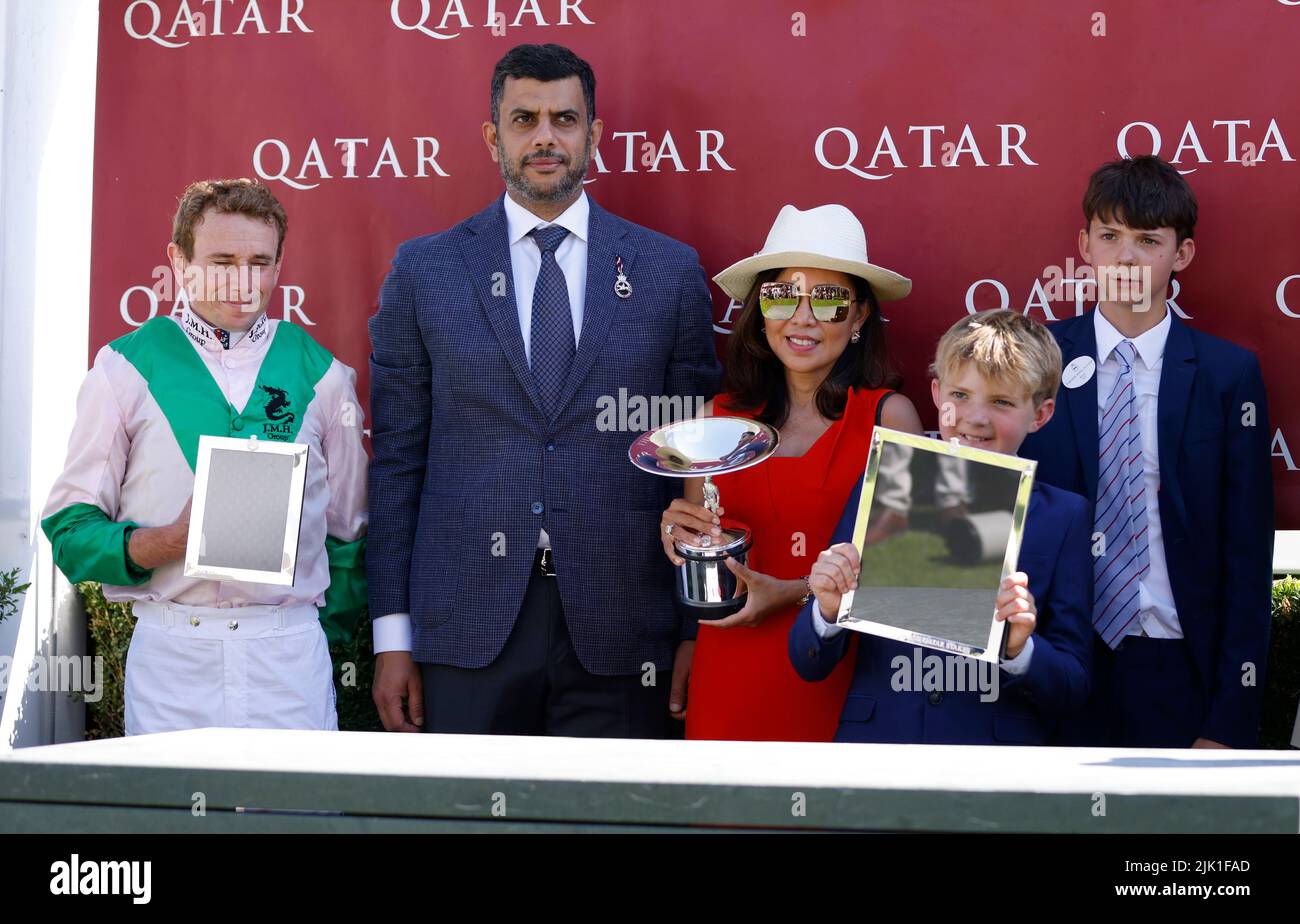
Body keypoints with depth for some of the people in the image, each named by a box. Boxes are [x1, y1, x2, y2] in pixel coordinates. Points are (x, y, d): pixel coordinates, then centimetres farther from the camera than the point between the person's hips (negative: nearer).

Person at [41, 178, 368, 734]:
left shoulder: (322, 375, 11)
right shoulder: (126, 368, 5)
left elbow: (350, 530, 16)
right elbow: (71, 527, 3)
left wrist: (326, 632, 7)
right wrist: (163, 543, -13)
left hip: (291, 652, 1)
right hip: (171, 656, -1)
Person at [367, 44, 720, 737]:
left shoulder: (670, 271, 6)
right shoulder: (425, 269, 6)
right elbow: (397, 458, 6)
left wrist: (696, 634, 4)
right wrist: (393, 634, 0)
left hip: (618, 627, 0)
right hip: (468, 624, 0)